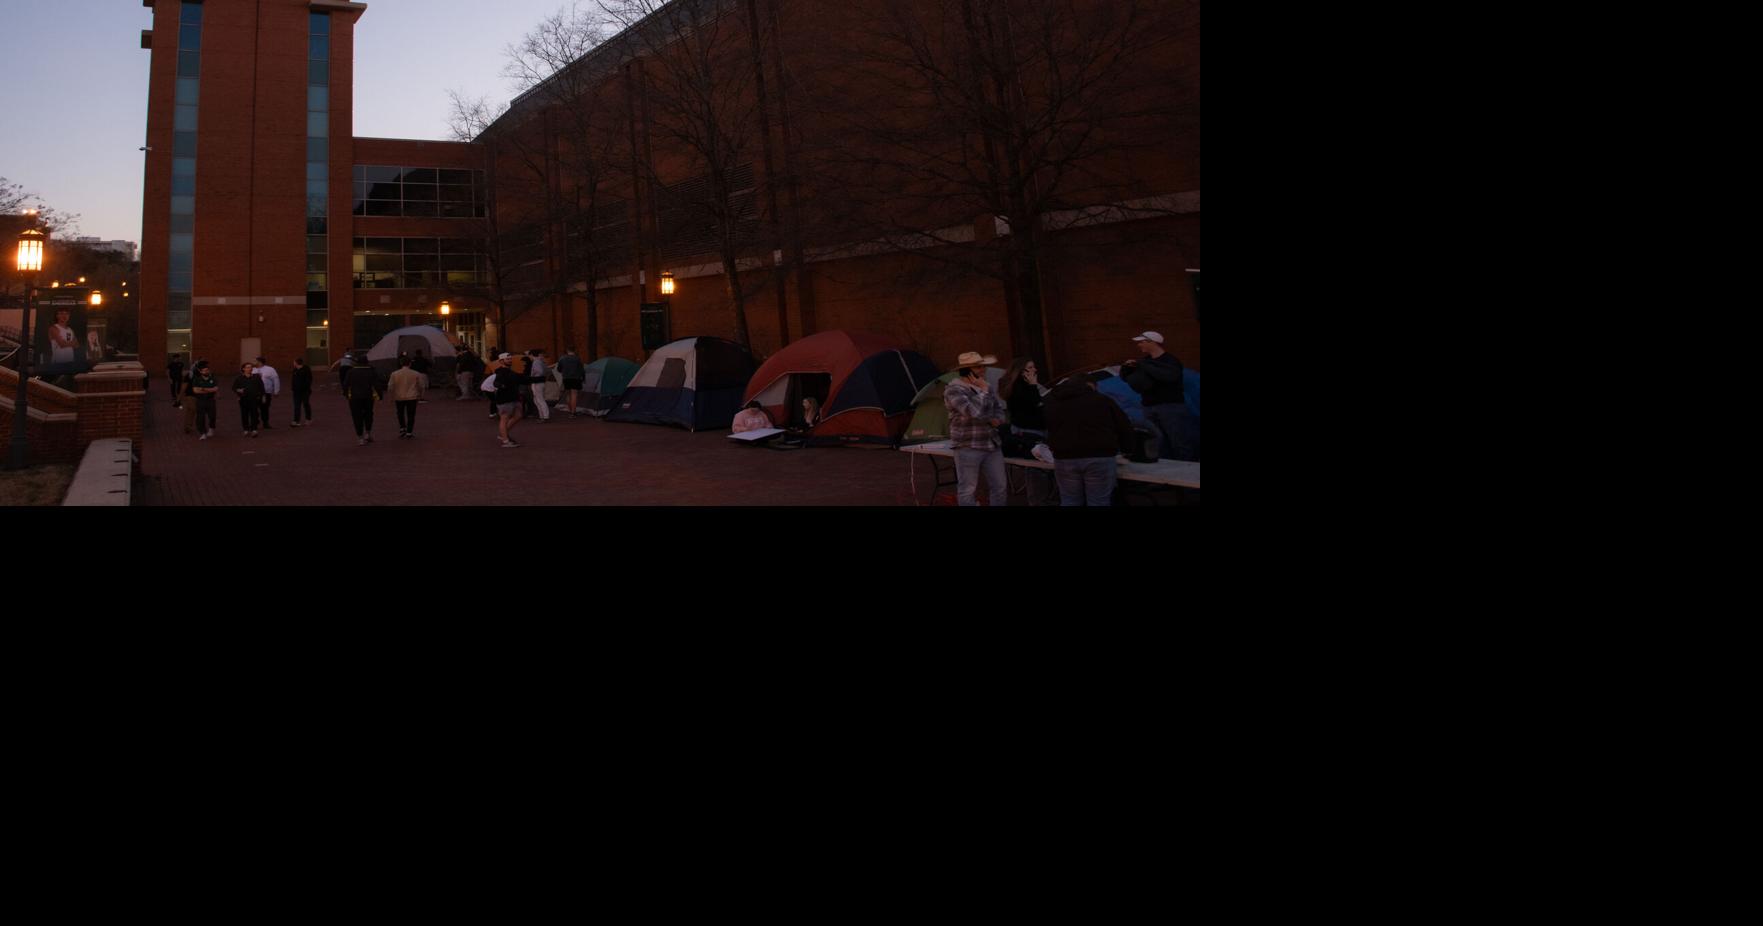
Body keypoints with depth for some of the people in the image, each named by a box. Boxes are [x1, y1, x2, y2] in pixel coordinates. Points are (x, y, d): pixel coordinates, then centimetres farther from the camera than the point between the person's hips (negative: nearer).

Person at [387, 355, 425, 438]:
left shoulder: (394, 374, -5)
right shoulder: (416, 374, -5)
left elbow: (390, 387, -3)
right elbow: (420, 386, 4)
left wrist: (392, 397, 10)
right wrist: (420, 395, 20)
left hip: (399, 397, 1)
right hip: (412, 397, -1)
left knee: (400, 413, 21)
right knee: (411, 415, 5)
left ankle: (402, 428, 14)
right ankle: (409, 432, 2)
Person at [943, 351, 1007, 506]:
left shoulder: (986, 386, 11)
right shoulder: (954, 390, -13)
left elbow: (998, 408, 23)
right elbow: (973, 412, -26)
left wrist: (997, 419, 0)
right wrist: (983, 391, -14)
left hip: (991, 445, 7)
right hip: (968, 447, -7)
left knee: (1000, 486, 9)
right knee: (968, 489, -2)